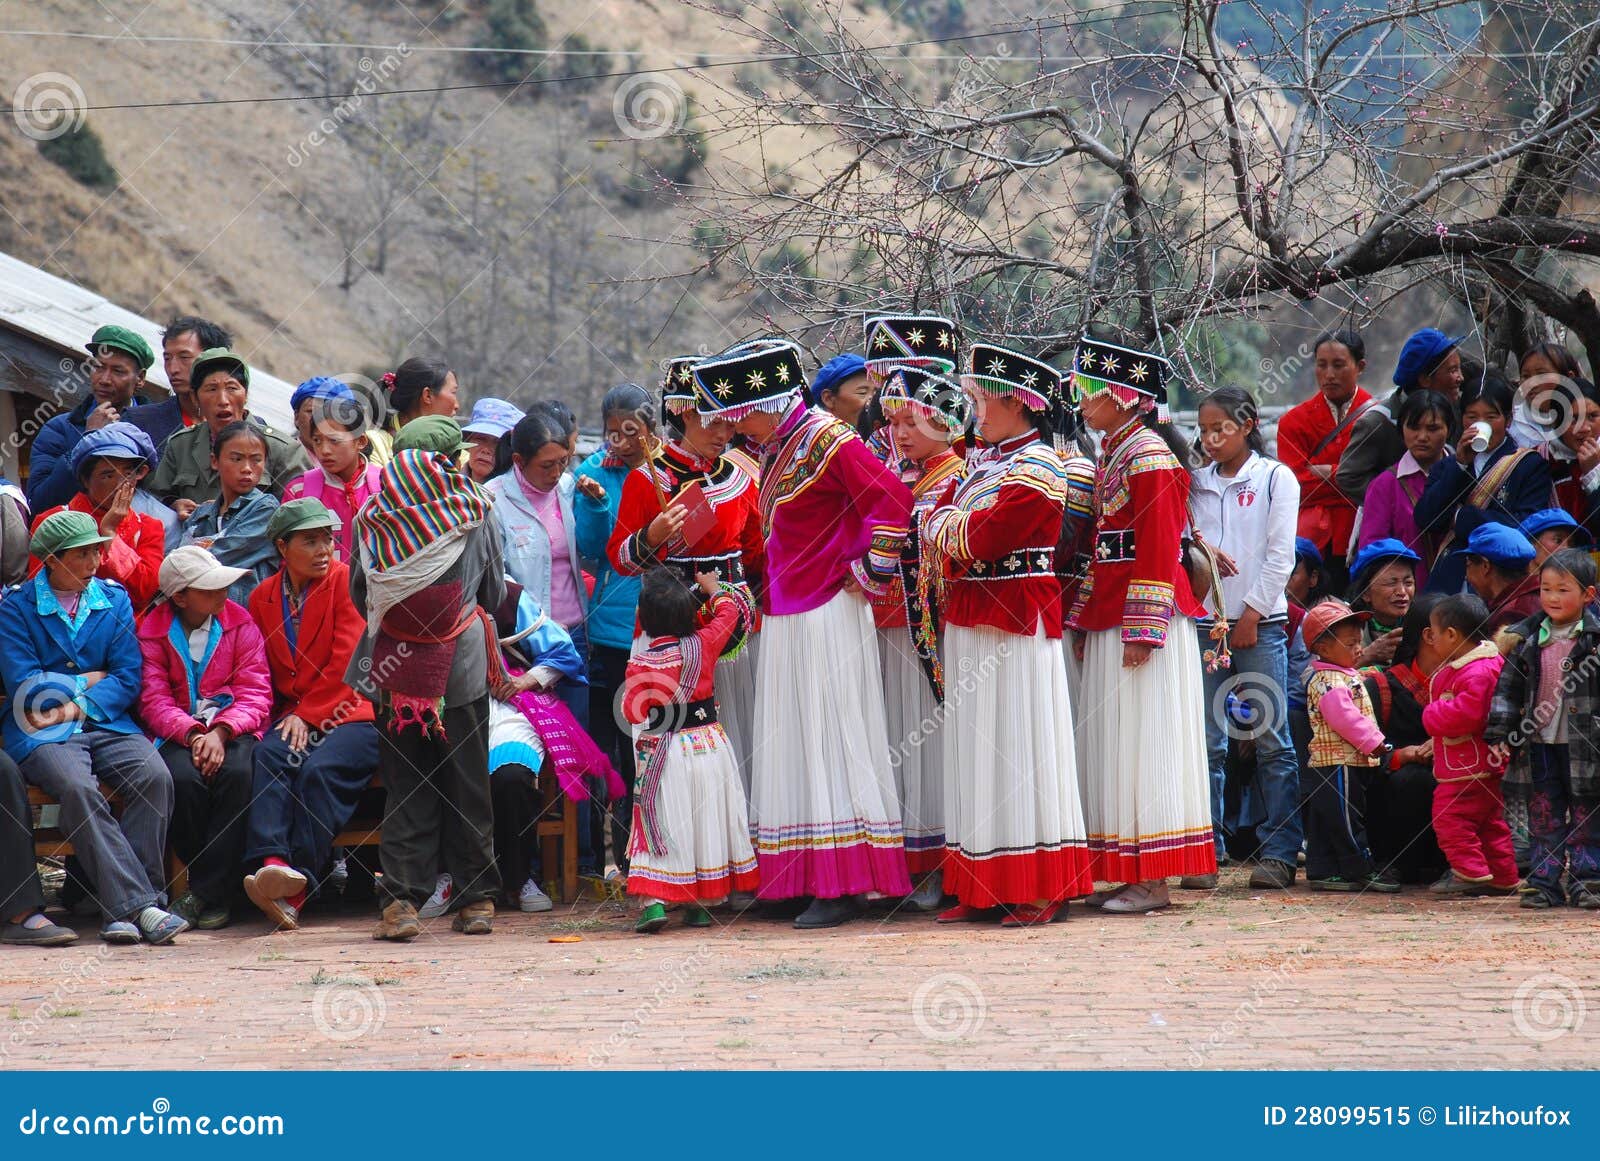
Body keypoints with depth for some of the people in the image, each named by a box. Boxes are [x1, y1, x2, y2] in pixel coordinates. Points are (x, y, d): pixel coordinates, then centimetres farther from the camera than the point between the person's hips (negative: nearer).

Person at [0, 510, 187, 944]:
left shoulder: (114, 600, 13)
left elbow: (129, 678, 5)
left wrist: (76, 707, -9)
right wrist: (88, 681, 1)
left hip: (107, 724, 3)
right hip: (41, 732, -3)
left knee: (155, 776, -27)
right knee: (77, 787, -34)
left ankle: (123, 909, -27)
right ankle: (139, 905, -38)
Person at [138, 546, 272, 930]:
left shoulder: (239, 622, 7)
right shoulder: (152, 631, 4)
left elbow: (255, 693, 0)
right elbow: (154, 701, -4)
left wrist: (221, 732, -17)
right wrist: (192, 735, -22)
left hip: (232, 728, 0)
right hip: (178, 732, 0)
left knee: (236, 772, -34)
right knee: (183, 778, -34)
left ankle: (207, 893, -28)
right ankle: (217, 892, -19)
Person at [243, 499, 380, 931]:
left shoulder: (346, 580, 1)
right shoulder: (262, 597, 15)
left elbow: (346, 659, -5)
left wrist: (308, 715, -10)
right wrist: (284, 718, 1)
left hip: (350, 715, -4)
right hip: (293, 717, 4)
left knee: (320, 770, -31)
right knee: (269, 757, -29)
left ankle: (296, 888, -39)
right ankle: (272, 864, -47)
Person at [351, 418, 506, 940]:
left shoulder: (374, 522, -6)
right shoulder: (474, 516, -7)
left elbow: (359, 593, 4)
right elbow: (495, 593, 4)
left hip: (395, 676, 1)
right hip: (461, 670, -1)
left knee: (405, 786, 7)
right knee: (466, 784, 10)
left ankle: (402, 899, -2)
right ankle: (475, 899, 14)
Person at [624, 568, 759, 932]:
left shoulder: (641, 664, -13)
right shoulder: (704, 644, -4)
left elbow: (633, 712, -12)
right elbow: (728, 611, 12)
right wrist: (714, 588, 30)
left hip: (664, 751, -3)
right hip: (709, 745, 3)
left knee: (662, 826, 0)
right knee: (706, 821, 12)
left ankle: (652, 901, -14)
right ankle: (698, 905, 16)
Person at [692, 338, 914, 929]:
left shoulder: (827, 439, -12)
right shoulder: (776, 448, 14)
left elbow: (892, 499, -17)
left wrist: (870, 572, -14)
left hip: (827, 614, -9)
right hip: (784, 616, 9)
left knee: (830, 740, -7)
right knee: (793, 742, 8)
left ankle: (842, 886, -6)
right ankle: (802, 880, 11)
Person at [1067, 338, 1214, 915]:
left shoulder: (1150, 457, -12)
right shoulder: (1111, 455, 16)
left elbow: (1159, 548, -17)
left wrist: (1141, 629, -21)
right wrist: (1084, 622, 17)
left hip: (1144, 611, -9)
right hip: (1110, 618, 9)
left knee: (1144, 741, -6)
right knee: (1117, 741, 9)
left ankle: (1153, 882, -3)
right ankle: (1129, 877, 13)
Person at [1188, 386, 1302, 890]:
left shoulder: (1276, 479, 2)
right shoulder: (1196, 485, 14)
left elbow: (1281, 555, -3)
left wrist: (1251, 615, -7)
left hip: (1261, 622, -4)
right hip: (1204, 622, 4)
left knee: (1272, 741, -2)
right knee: (1206, 743, 1)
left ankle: (1279, 853, -1)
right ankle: (1207, 851, 4)